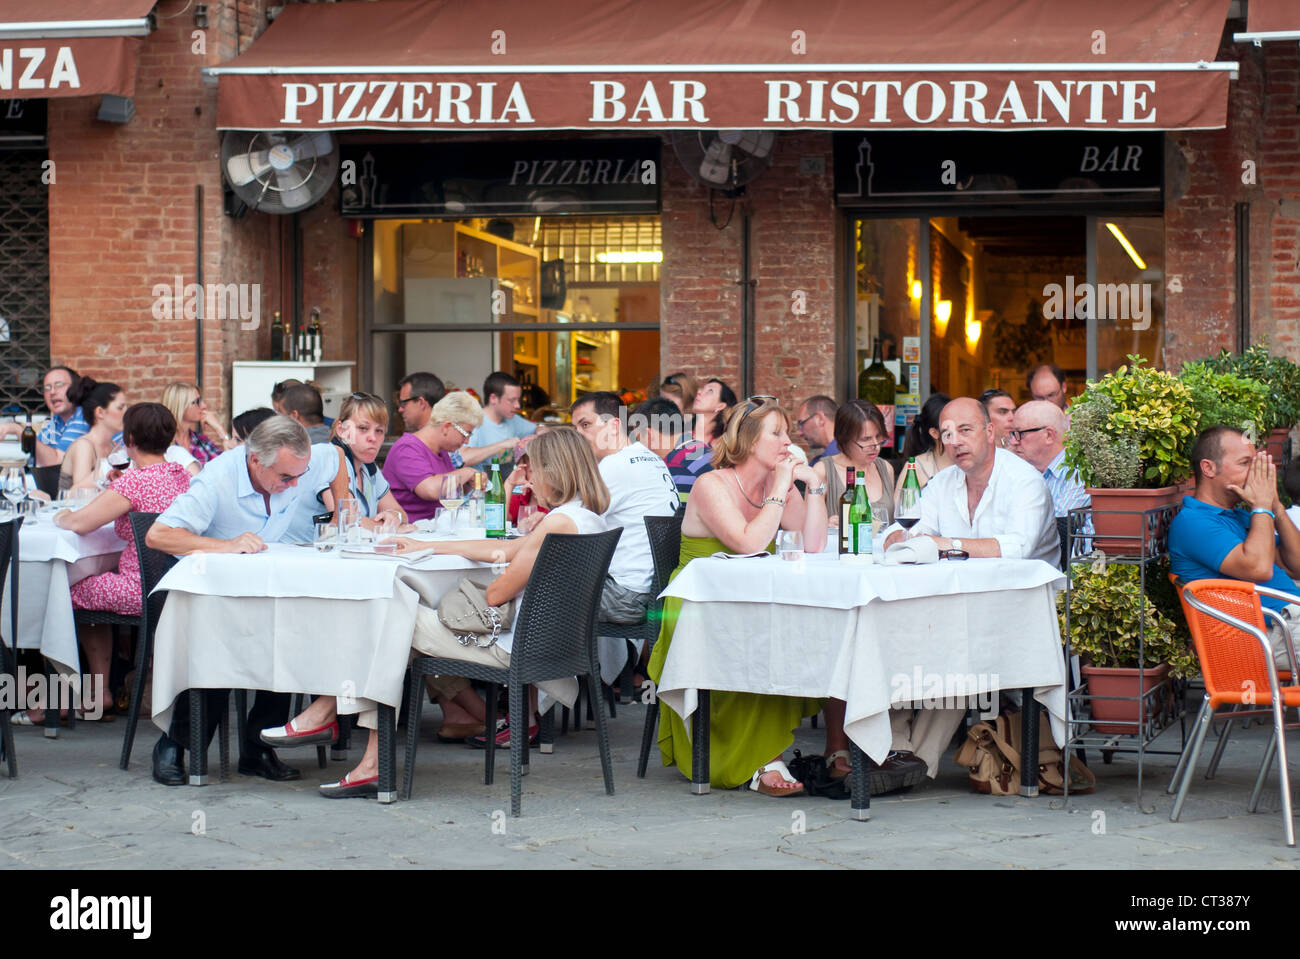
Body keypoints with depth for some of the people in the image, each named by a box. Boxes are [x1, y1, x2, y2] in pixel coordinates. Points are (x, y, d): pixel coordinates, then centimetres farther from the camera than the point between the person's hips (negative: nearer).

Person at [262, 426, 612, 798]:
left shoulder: (560, 522, -20)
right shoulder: (588, 517, 11)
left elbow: (500, 592, -19)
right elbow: (506, 549, 17)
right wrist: (425, 546, 19)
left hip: (513, 647, -10)